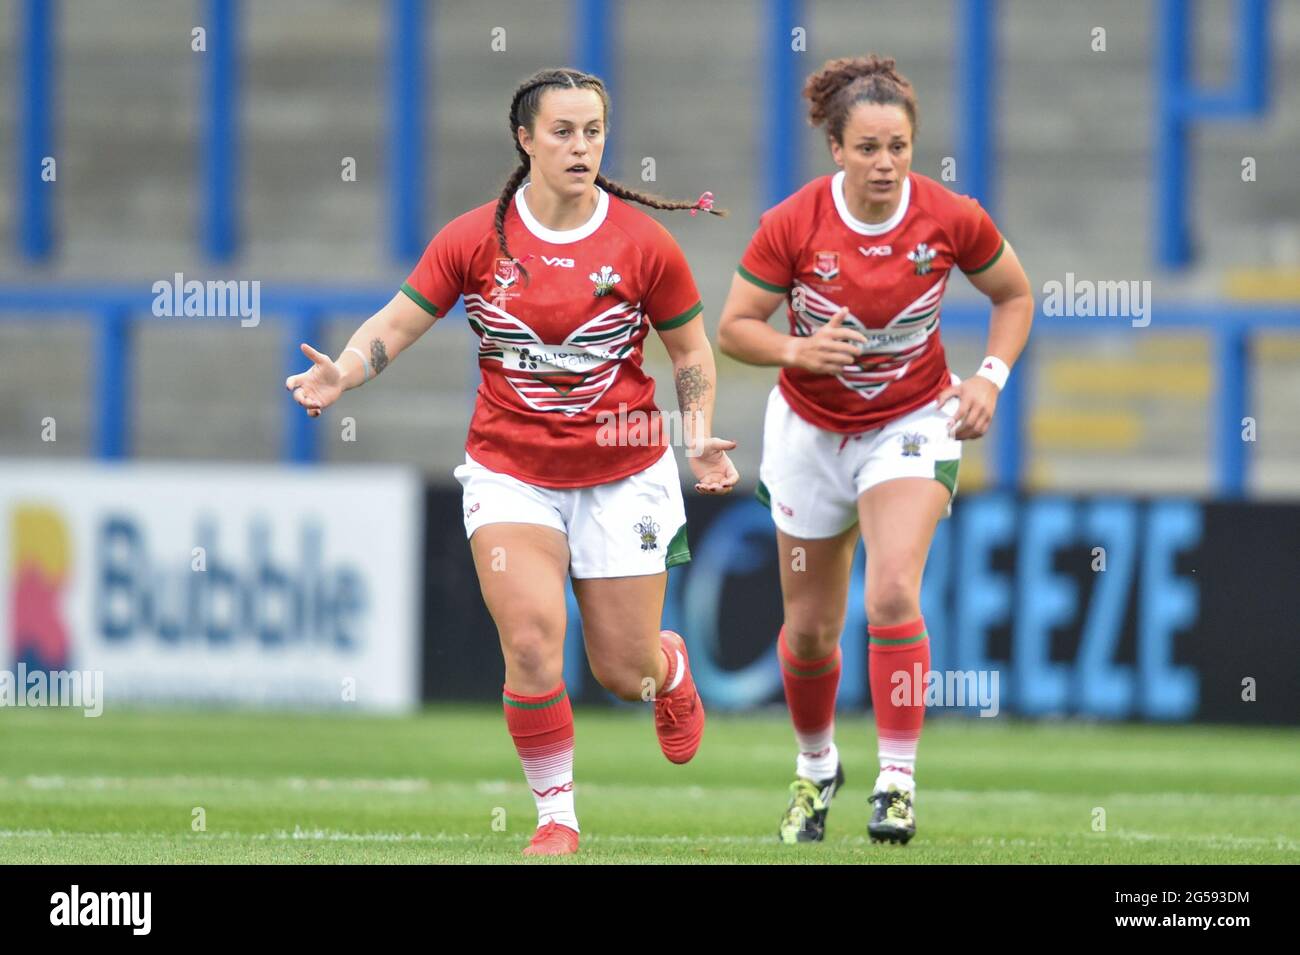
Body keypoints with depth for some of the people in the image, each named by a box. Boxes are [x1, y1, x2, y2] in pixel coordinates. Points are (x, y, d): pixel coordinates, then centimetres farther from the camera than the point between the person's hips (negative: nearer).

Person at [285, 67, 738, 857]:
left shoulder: (643, 244, -7)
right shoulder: (475, 241, -7)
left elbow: (691, 352, 5)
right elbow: (397, 324, -2)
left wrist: (700, 437, -9)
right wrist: (343, 373, -21)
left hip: (623, 475, 0)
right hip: (511, 472, 0)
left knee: (623, 671, 6)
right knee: (531, 644, -18)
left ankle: (671, 668, 45)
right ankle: (556, 815, -2)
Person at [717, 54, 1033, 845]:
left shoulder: (952, 219, -16)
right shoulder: (792, 225, -19)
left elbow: (1014, 295, 3)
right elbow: (735, 327, -10)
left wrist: (990, 378, -11)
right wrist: (797, 350, -29)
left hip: (913, 423, -1)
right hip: (812, 429, 1)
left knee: (893, 592, -24)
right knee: (811, 627, 11)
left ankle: (899, 780, -19)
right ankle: (817, 766, 38)